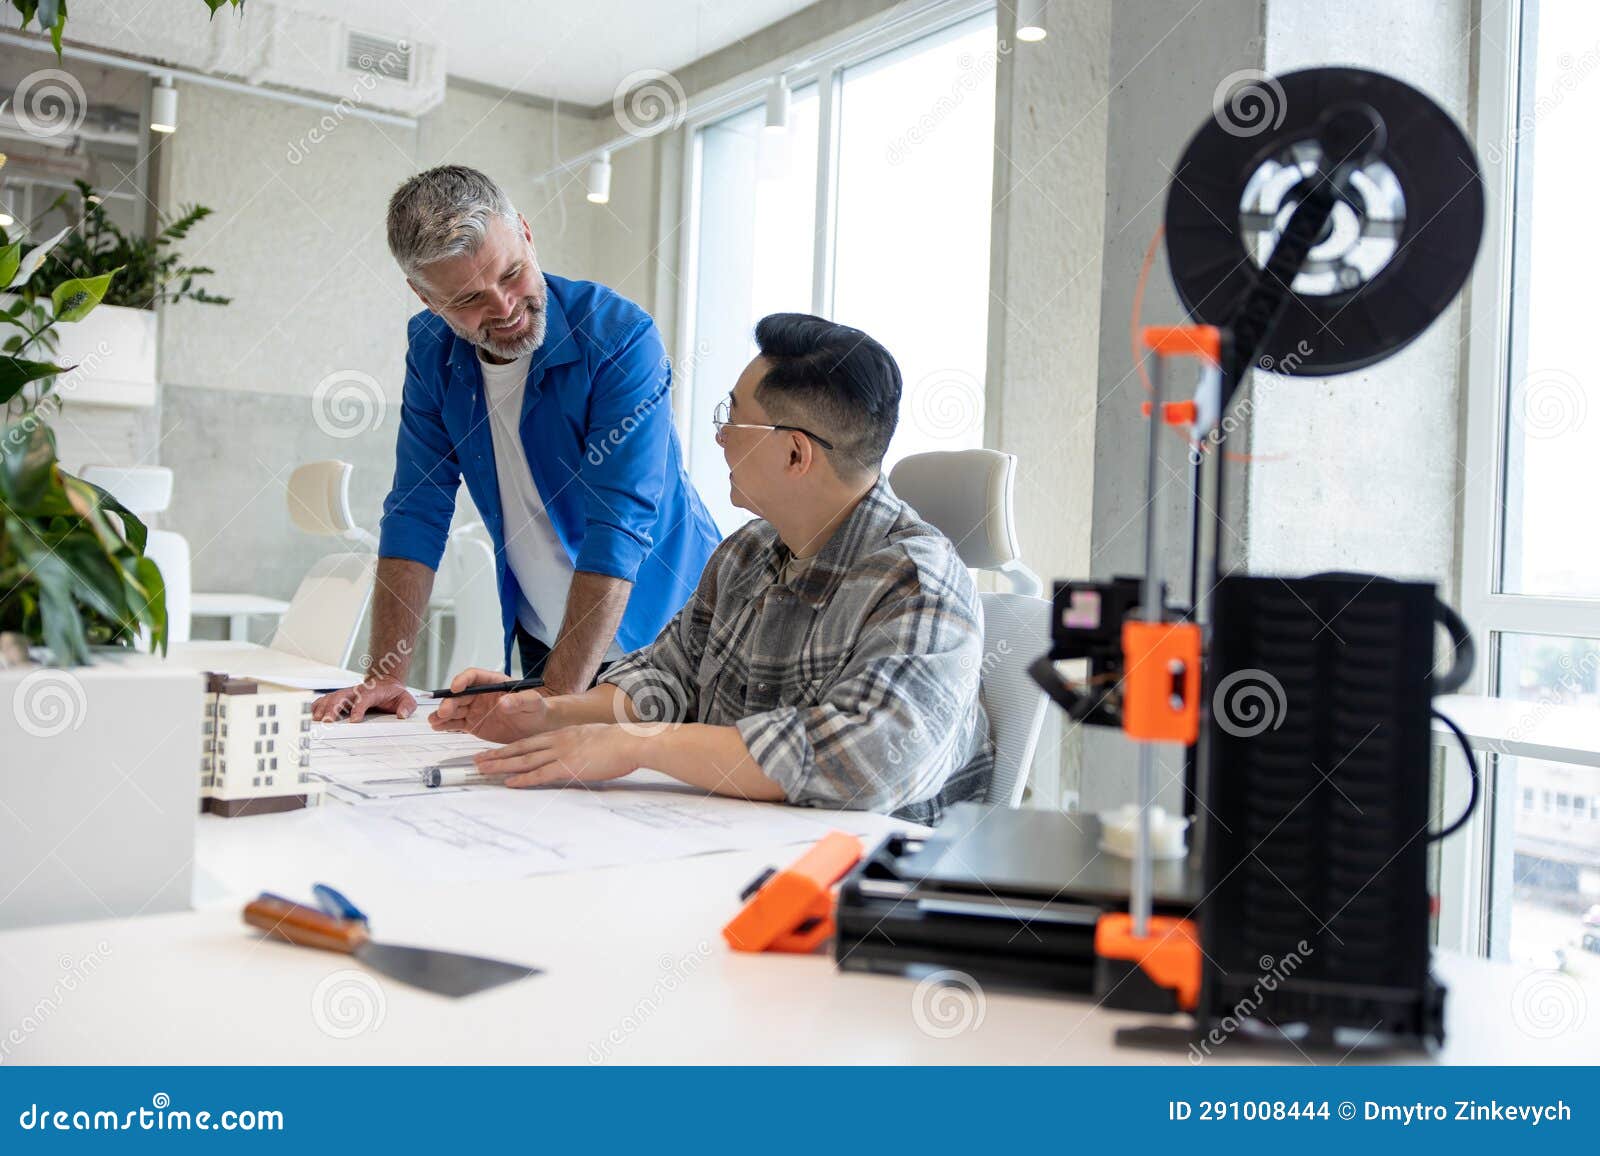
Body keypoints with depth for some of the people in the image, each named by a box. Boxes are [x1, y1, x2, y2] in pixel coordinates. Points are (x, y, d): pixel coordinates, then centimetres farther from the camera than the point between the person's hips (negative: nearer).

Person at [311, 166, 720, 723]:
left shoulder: (620, 338, -22)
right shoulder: (432, 352, -5)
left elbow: (619, 527, -27)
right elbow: (416, 512, -2)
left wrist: (558, 698, -32)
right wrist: (384, 675, -10)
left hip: (652, 634, -4)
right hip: (539, 637, 4)